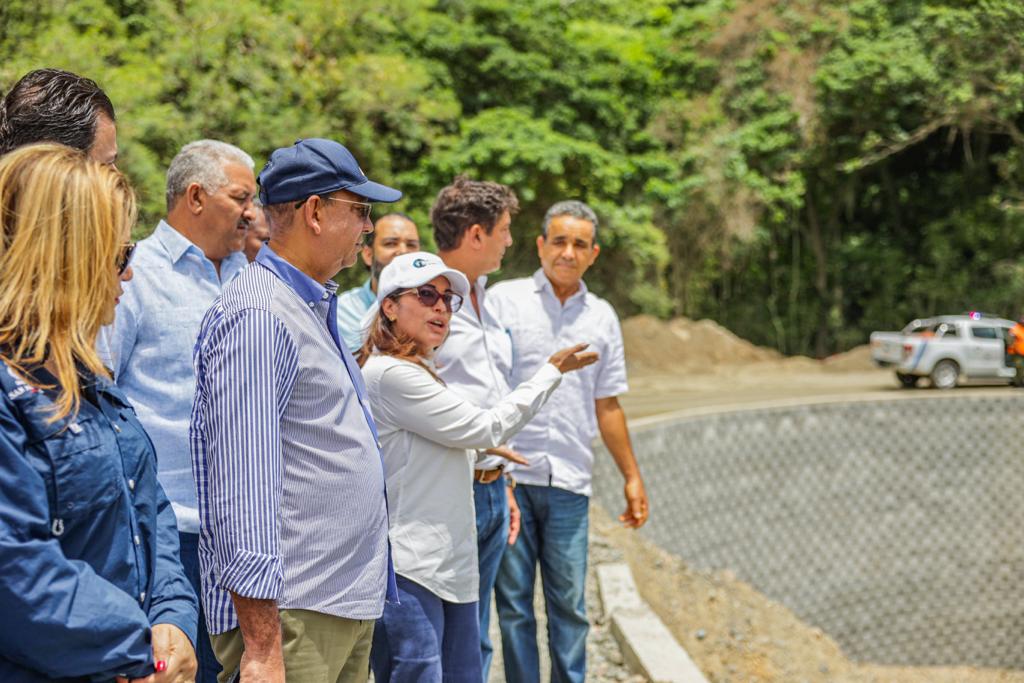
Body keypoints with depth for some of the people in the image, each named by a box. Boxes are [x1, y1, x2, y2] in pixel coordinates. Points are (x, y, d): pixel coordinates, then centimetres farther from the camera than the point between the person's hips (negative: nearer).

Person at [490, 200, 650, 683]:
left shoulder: (601, 317, 12)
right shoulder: (504, 300, 1)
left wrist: (632, 476, 18)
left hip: (569, 481, 3)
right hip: (509, 476, -2)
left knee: (569, 607, 5)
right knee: (513, 603, 3)